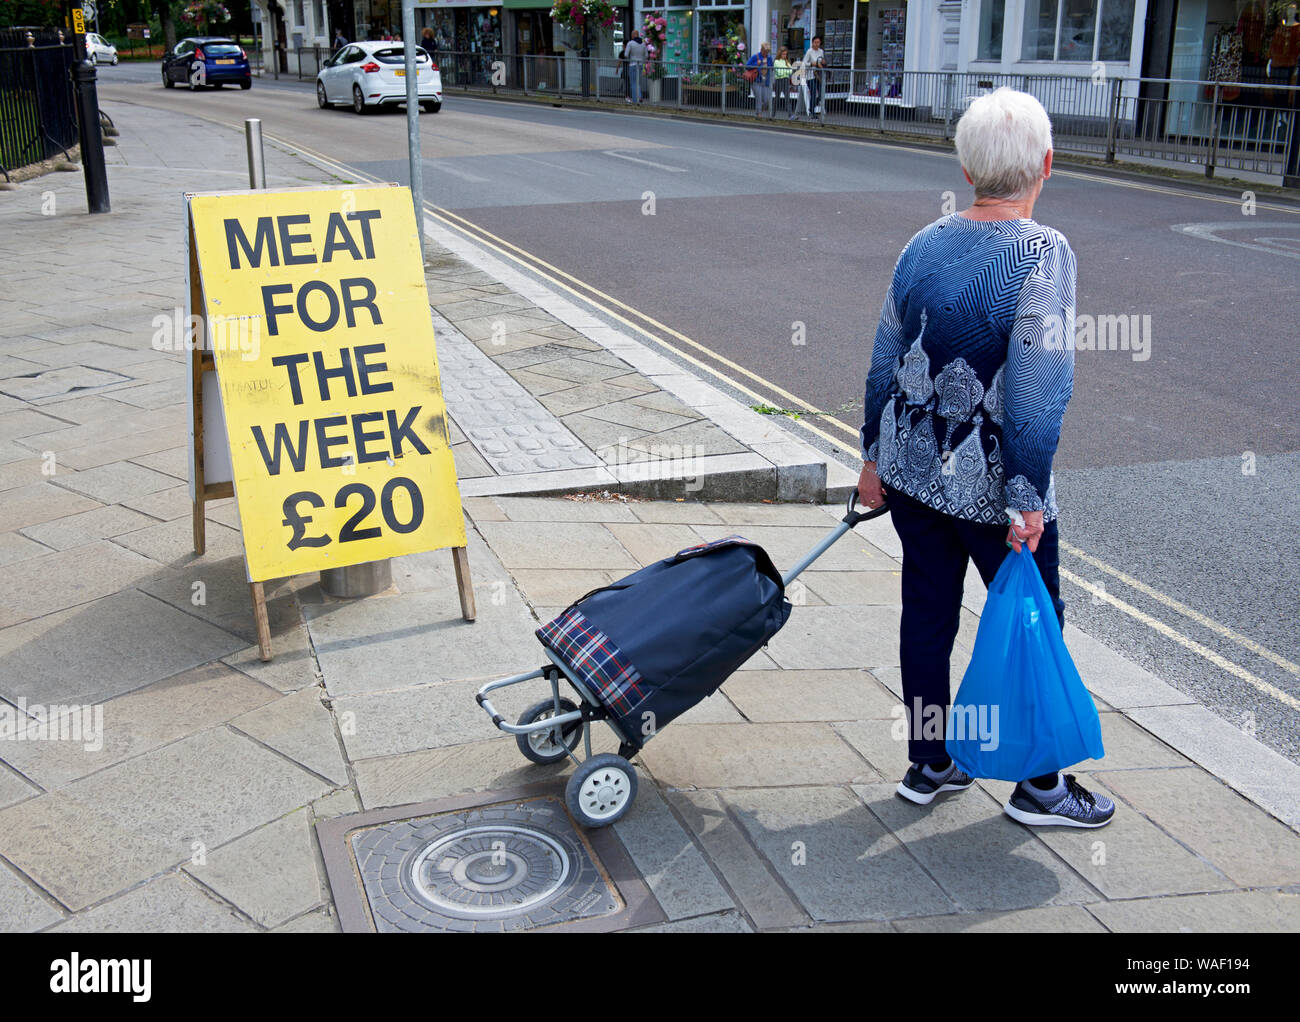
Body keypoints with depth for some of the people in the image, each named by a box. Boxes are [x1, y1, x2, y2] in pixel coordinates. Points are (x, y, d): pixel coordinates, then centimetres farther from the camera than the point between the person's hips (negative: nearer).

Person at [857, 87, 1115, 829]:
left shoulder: (924, 245, 2)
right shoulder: (1044, 254, -17)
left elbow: (885, 362, 8)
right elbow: (1039, 392, -21)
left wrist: (875, 455, 18)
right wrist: (1028, 501, -16)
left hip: (912, 469, 6)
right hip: (990, 483, -6)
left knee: (927, 614, 16)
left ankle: (928, 765, 29)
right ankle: (1040, 787, 23)